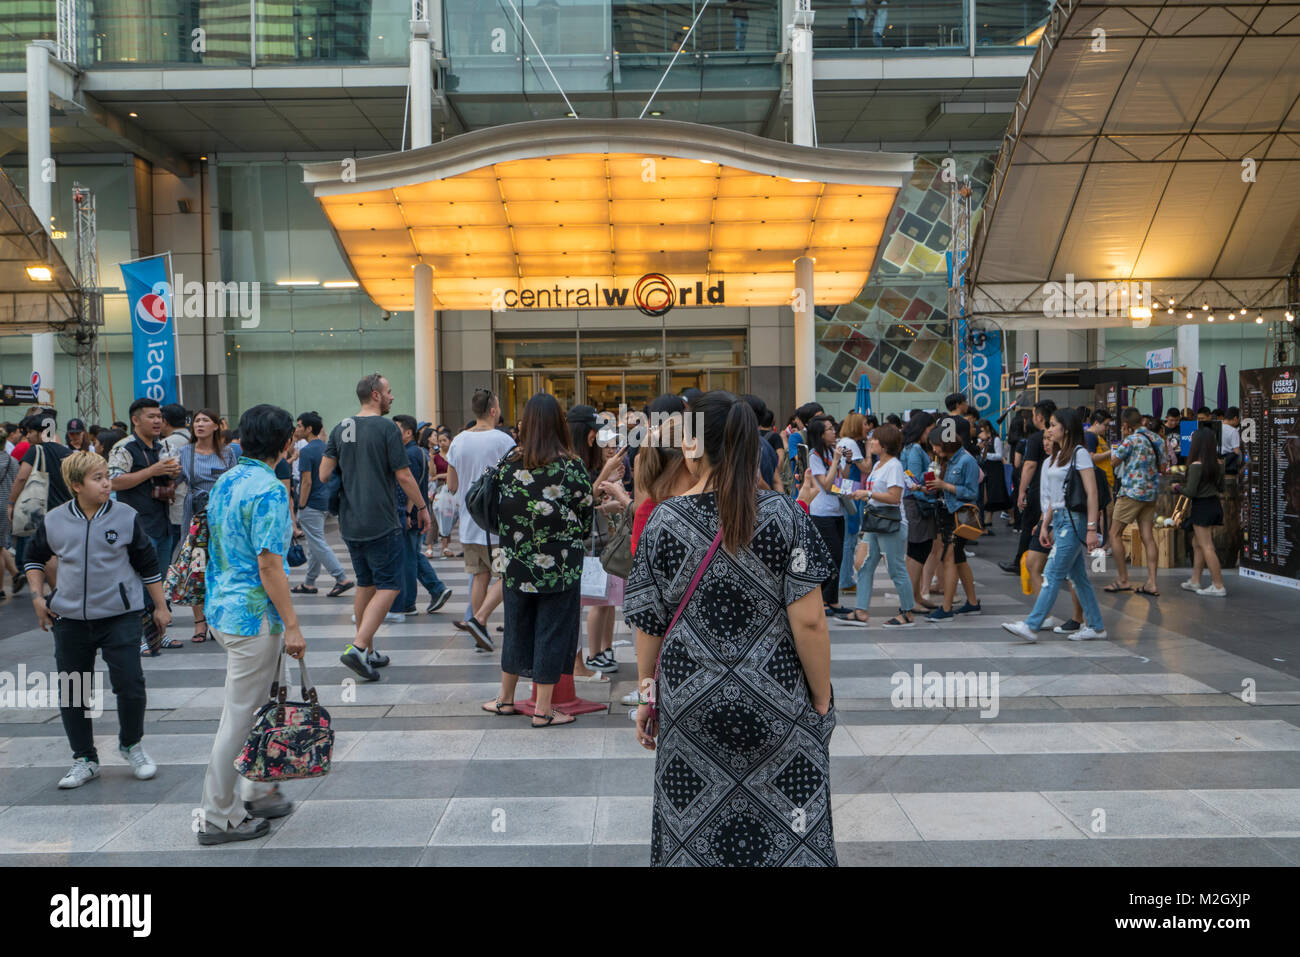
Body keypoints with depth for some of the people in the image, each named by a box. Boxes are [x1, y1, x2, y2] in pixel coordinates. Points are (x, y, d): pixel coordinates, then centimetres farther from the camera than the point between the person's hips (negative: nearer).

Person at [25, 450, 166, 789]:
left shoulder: (126, 517, -4)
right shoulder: (54, 521, 0)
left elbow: (148, 564, 4)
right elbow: (34, 557, 18)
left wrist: (160, 606, 7)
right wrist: (38, 597, 8)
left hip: (120, 616, -2)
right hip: (70, 619, 2)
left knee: (130, 685, -6)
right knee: (72, 692, 8)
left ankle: (132, 745, 20)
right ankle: (84, 759, 23)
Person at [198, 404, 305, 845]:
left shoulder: (224, 481, 9)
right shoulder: (269, 489, -19)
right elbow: (269, 566, -22)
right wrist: (292, 624, -18)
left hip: (221, 608, 10)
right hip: (253, 615, -9)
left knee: (262, 706, 20)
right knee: (240, 716, 1)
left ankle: (257, 792, 30)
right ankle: (218, 818, 12)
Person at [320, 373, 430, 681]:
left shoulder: (341, 429, 8)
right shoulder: (386, 428, -11)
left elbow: (324, 474, 6)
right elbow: (403, 475, -10)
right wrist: (423, 508, 1)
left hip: (350, 523, 7)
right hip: (381, 523, -7)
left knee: (365, 585, 16)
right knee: (388, 586, -1)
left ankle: (368, 652, 23)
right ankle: (358, 647, -12)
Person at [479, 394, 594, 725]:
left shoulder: (508, 464, -3)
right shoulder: (571, 466, -11)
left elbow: (496, 514, 5)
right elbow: (586, 515, -3)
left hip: (516, 563, 4)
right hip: (559, 566, -3)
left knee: (516, 628, 18)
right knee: (552, 631, 6)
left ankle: (506, 698, 31)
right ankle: (543, 710, 11)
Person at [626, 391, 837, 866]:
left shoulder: (664, 520, -7)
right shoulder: (783, 514, -10)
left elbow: (648, 624, -2)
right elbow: (808, 619, -12)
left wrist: (646, 697, 12)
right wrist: (822, 699, 1)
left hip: (690, 705, 1)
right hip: (777, 708, -1)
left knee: (692, 834, 16)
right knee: (791, 829, 14)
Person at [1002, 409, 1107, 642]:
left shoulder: (1080, 453, -10)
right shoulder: (1057, 456, 16)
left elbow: (1092, 493, -14)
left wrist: (1092, 528, -19)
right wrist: (1045, 526, 17)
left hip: (1074, 520, -9)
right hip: (1059, 519, 9)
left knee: (1053, 574, -9)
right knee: (1077, 576, 11)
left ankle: (1031, 626, -10)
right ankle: (1096, 626, 19)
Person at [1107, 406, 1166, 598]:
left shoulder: (1132, 439, -12)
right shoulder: (1157, 439, 10)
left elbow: (1115, 460, -5)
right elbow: (1162, 468, 15)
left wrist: (1124, 438, 4)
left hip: (1132, 492, -7)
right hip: (1151, 492, 7)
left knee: (1115, 534, 2)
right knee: (1148, 537, 5)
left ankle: (1122, 580, 2)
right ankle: (1151, 583, 2)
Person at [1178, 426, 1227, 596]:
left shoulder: (1196, 465, -18)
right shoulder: (1217, 464, 5)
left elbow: (1190, 491, -18)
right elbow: (1221, 488, 13)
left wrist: (1177, 487, 0)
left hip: (1202, 507, -8)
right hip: (1215, 505, 8)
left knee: (1207, 547, -4)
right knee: (1197, 544, 18)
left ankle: (1218, 586, -3)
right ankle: (1195, 581, 24)